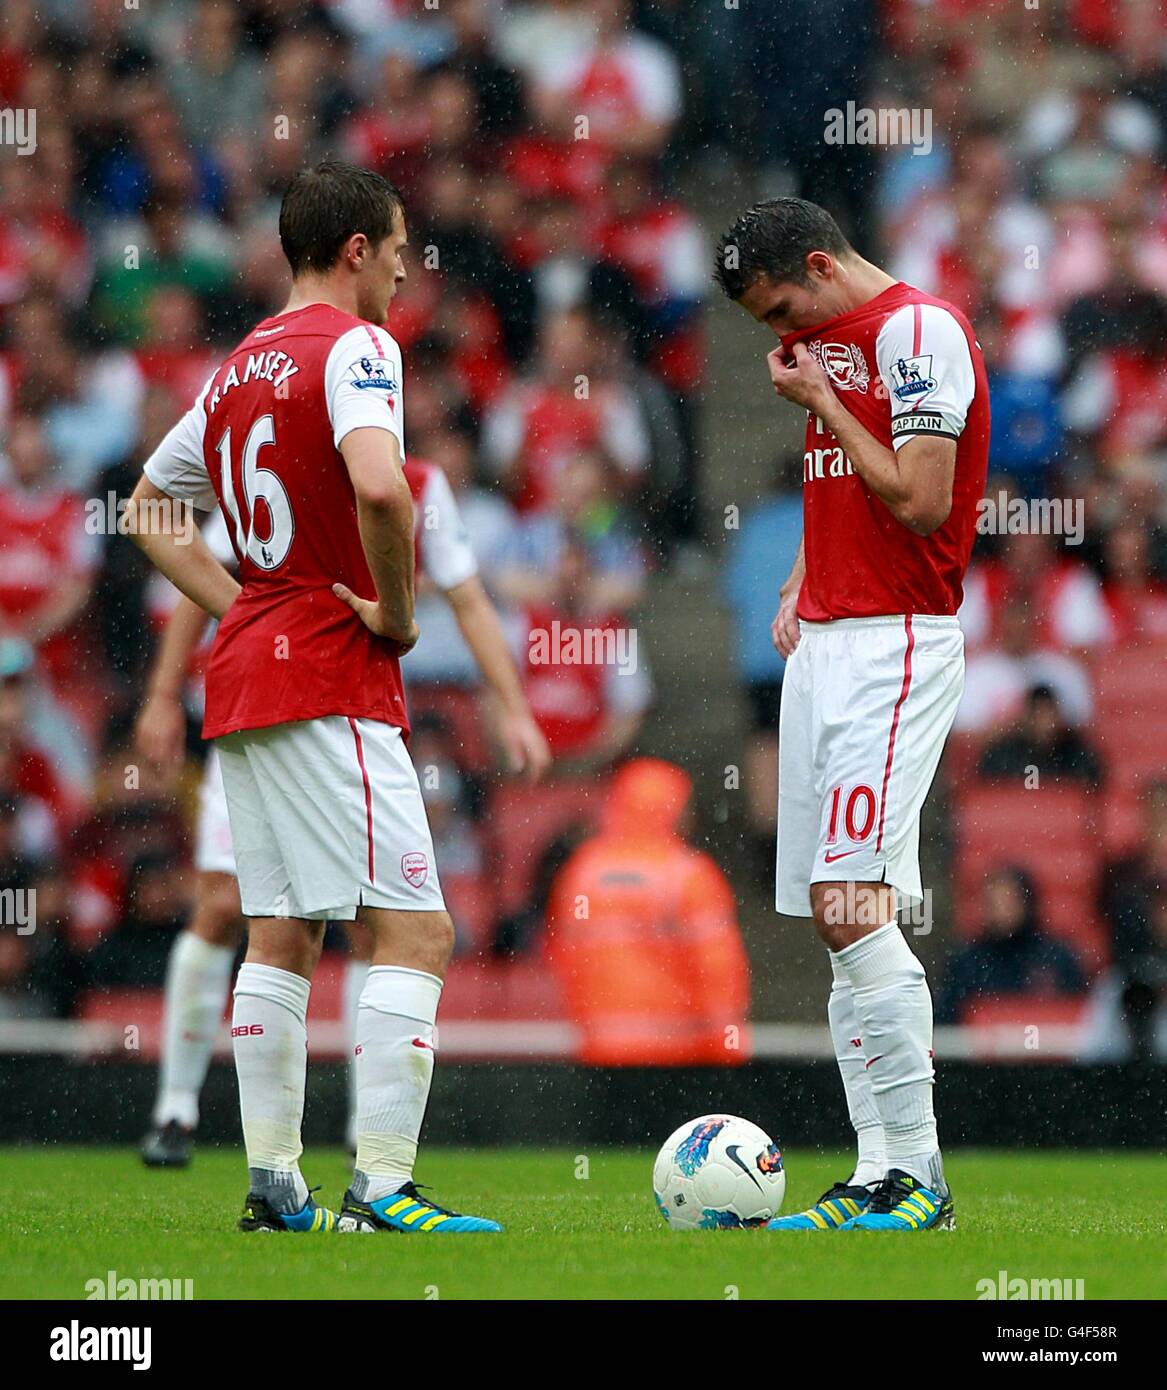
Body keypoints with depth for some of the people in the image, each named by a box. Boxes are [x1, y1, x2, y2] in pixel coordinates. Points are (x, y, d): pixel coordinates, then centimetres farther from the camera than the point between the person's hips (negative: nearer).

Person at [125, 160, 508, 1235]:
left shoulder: (238, 369, 16)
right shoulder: (353, 344, -10)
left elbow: (150, 511, 25)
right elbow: (378, 486, -28)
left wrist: (240, 611, 17)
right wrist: (397, 612, -14)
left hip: (244, 677, 9)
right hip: (333, 685, -9)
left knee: (280, 936, 12)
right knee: (416, 932, -9)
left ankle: (272, 1181, 11)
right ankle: (381, 1187, -15)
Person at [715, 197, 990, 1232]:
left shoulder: (921, 329, -10)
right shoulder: (831, 344, 18)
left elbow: (920, 501, -17)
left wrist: (821, 402, -8)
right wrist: (801, 586, 13)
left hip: (897, 645, -9)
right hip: (827, 643, 9)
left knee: (851, 904, -17)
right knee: (837, 919, 5)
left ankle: (919, 1173, -13)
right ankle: (878, 1177, 5)